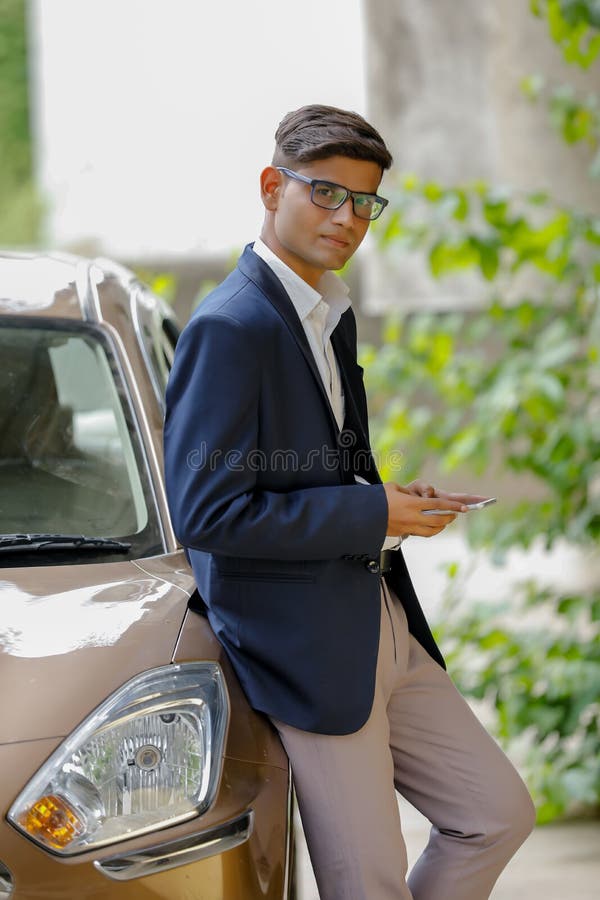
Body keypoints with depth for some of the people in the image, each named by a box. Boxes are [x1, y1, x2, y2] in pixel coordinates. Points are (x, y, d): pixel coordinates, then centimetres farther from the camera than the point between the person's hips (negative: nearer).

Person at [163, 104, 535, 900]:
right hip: (304, 649, -9)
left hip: (384, 630, 9)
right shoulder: (229, 328, -17)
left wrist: (398, 502, 6)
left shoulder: (332, 313, 14)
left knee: (498, 812, 12)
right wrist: (373, 514, -18)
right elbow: (206, 514, -23)